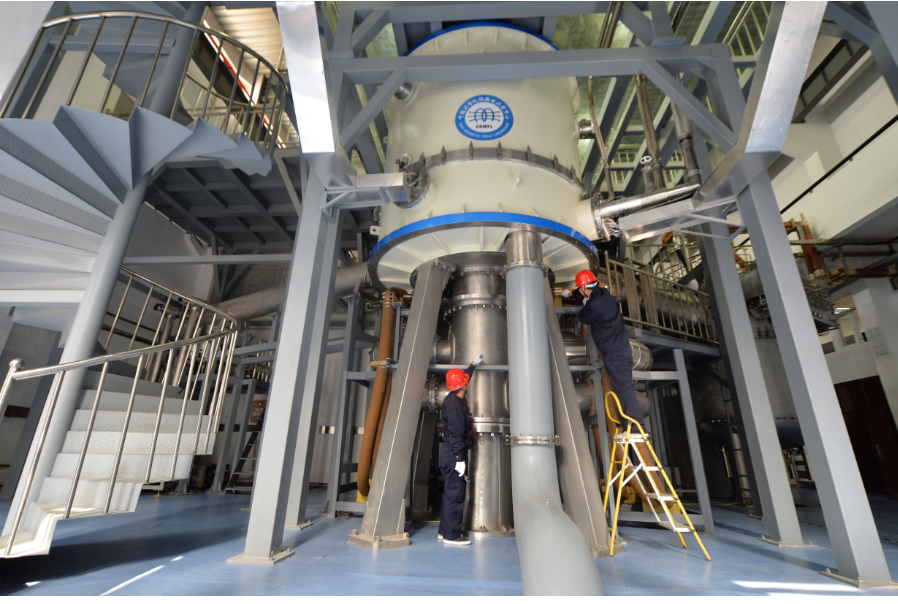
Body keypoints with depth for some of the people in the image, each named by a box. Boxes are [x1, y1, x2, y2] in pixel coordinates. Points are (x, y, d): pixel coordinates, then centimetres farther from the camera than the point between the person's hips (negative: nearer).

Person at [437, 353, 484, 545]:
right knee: (455, 494, -3)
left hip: (453, 454, 11)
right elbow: (455, 434, -25)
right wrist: (459, 459, -25)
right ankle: (451, 535, 7)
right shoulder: (454, 405, -21)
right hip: (454, 455, -11)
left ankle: (444, 531, 27)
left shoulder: (455, 399, 10)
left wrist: (474, 364, 40)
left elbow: (464, 377, 30)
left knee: (451, 493, 17)